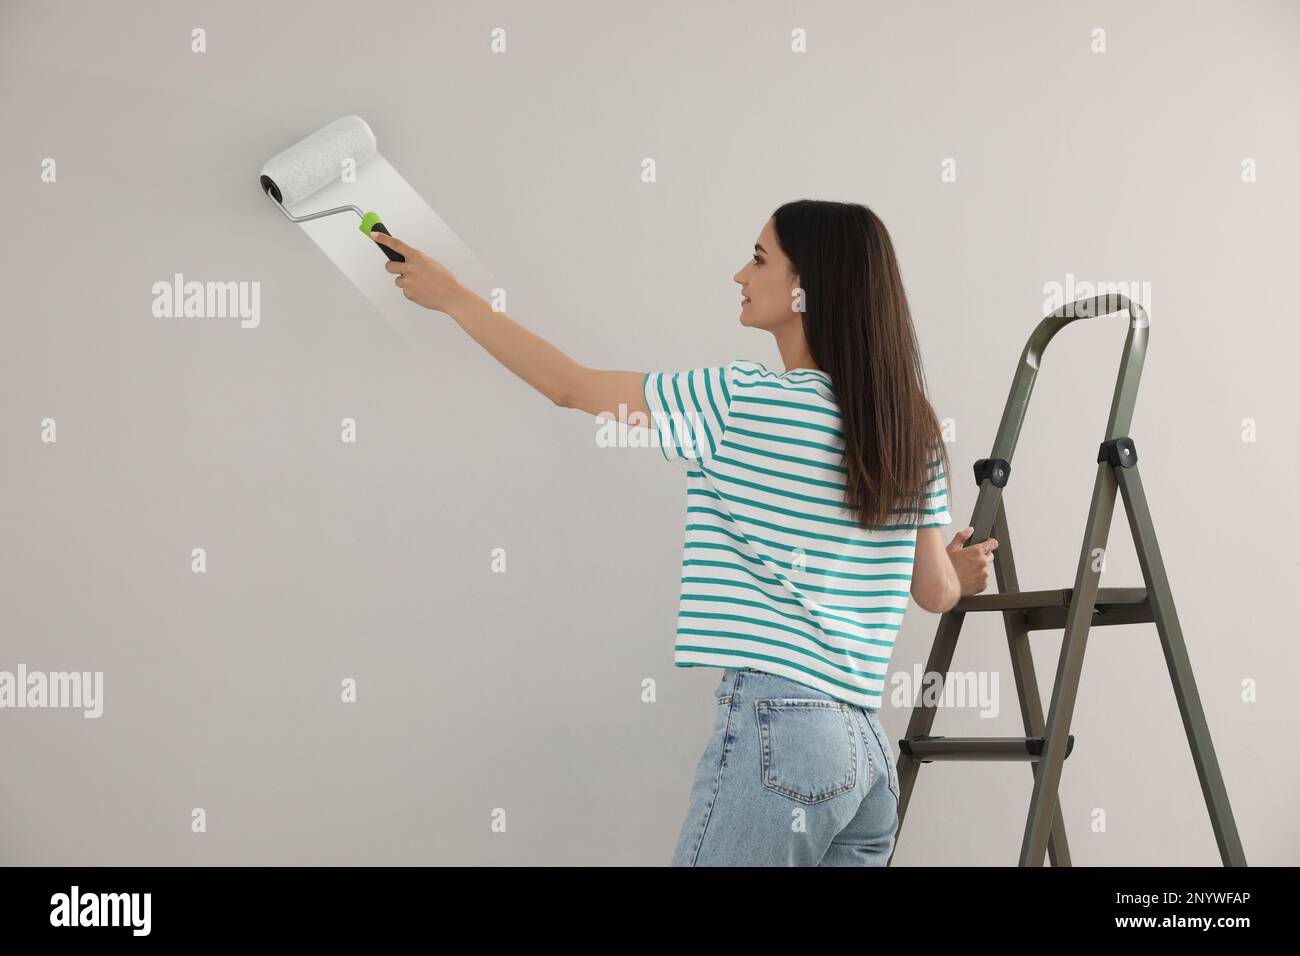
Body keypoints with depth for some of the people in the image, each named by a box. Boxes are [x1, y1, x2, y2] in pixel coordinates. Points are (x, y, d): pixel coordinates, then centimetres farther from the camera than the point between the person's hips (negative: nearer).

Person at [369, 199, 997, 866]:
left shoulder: (744, 401, -9)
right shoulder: (912, 429, 10)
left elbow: (568, 386, 0)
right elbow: (936, 591, 16)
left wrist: (451, 296, 13)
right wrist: (962, 572, 42)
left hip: (775, 733, -8)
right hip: (869, 750, 8)